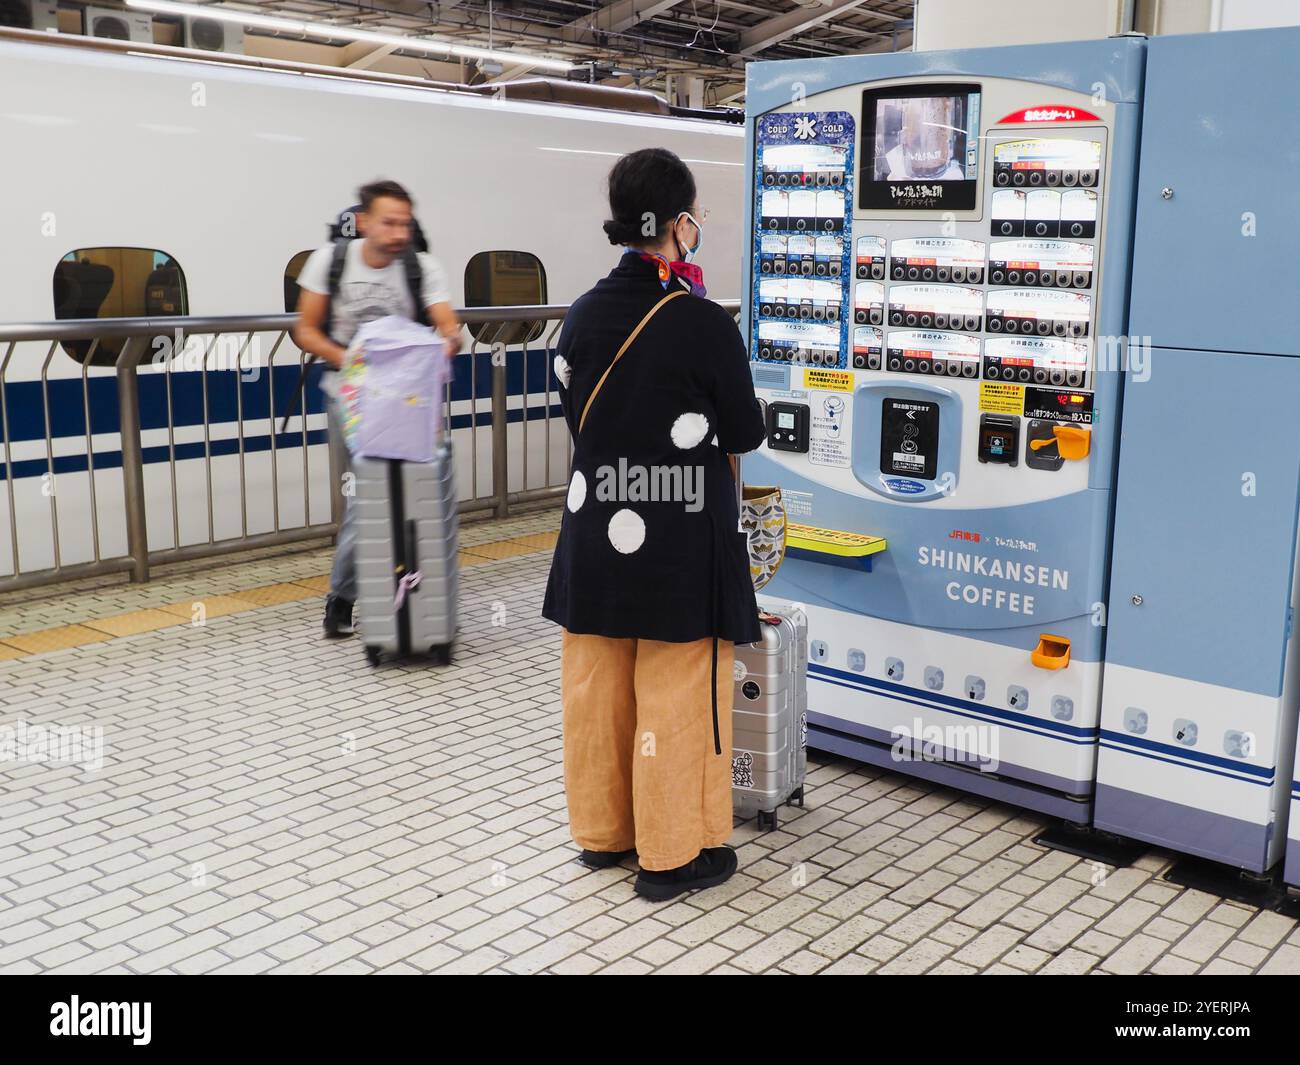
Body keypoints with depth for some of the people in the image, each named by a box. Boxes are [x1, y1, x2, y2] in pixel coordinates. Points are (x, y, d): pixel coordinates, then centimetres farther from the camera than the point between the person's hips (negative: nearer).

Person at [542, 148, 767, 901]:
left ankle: (601, 831, 31)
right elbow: (746, 434, -6)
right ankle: (674, 853, 17)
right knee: (676, 699, 6)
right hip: (681, 544, -5)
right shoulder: (705, 324, -16)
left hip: (595, 534, 6)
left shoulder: (582, 317, 0)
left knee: (598, 691, 15)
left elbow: (579, 416, 9)